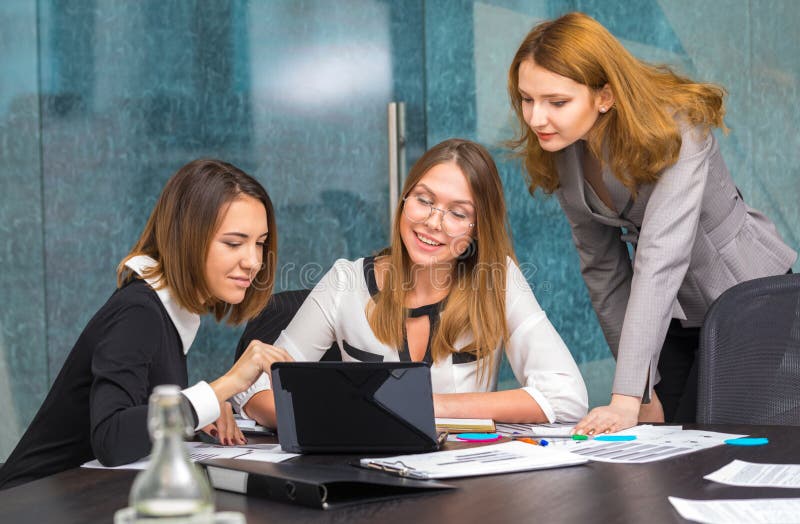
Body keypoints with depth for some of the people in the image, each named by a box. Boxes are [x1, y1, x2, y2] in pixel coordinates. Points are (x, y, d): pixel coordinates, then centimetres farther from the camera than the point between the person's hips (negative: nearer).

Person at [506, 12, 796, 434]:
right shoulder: (561, 151, -10)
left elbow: (660, 259, -39)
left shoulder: (674, 131, -29)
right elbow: (602, 268, -4)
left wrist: (626, 400, -46)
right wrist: (642, 386, -5)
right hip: (672, 316, 5)